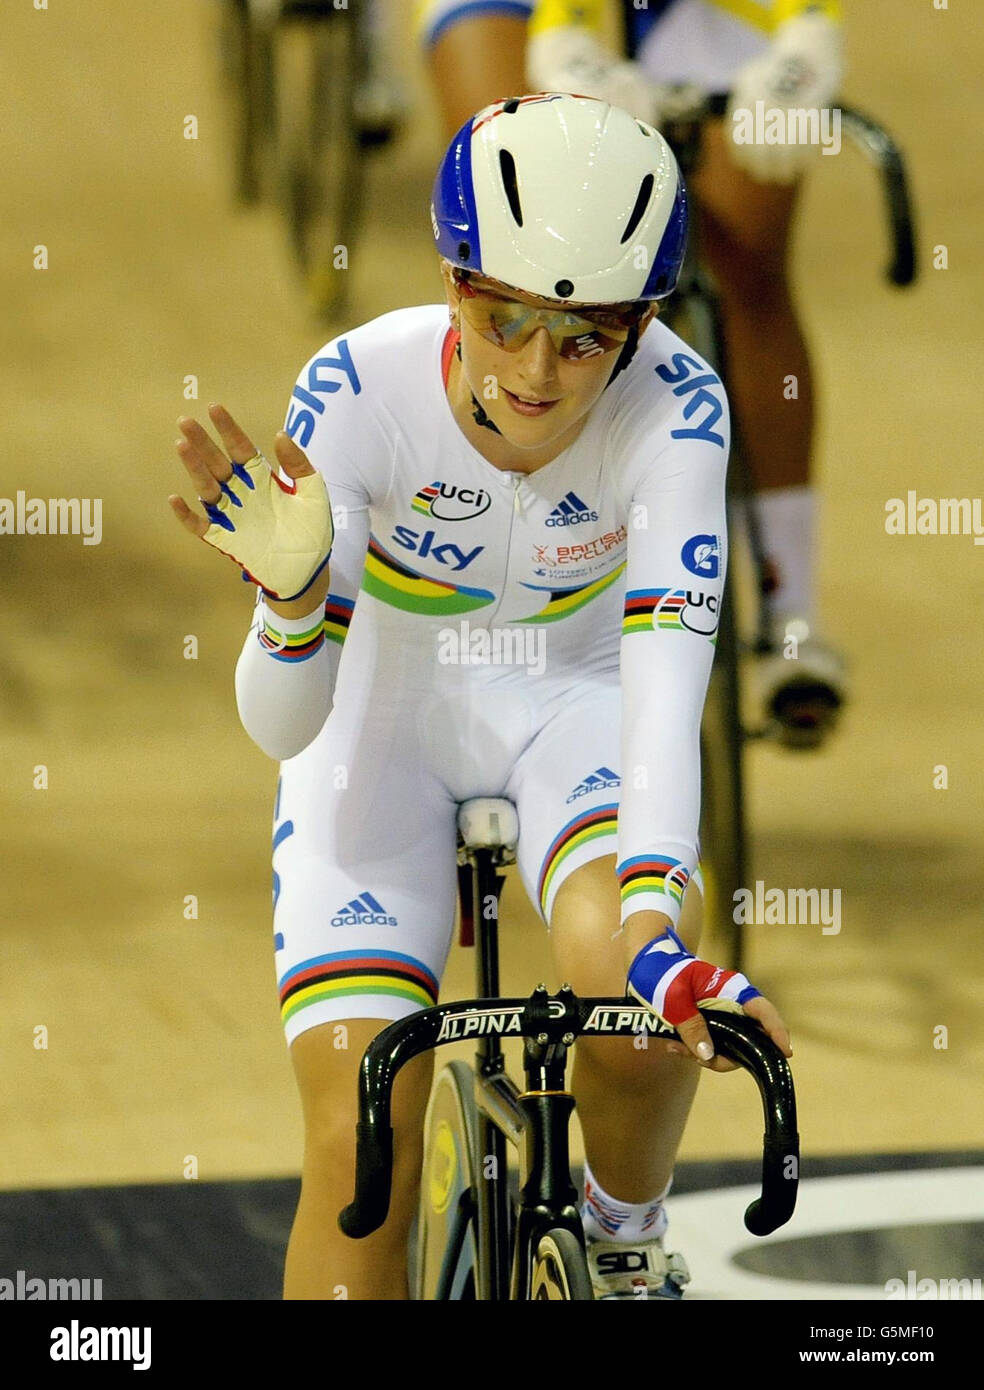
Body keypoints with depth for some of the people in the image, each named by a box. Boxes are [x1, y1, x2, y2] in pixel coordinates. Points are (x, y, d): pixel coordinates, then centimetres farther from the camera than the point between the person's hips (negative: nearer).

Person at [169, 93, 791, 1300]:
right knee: (357, 1148, -15)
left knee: (625, 975, -29)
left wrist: (659, 931, -52)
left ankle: (626, 1244, 2)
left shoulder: (669, 409, -28)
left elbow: (666, 673, -37)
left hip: (570, 704, 0)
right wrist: (291, 593, -49)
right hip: (383, 714, 0)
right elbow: (280, 727, -27)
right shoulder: (361, 388, -29)